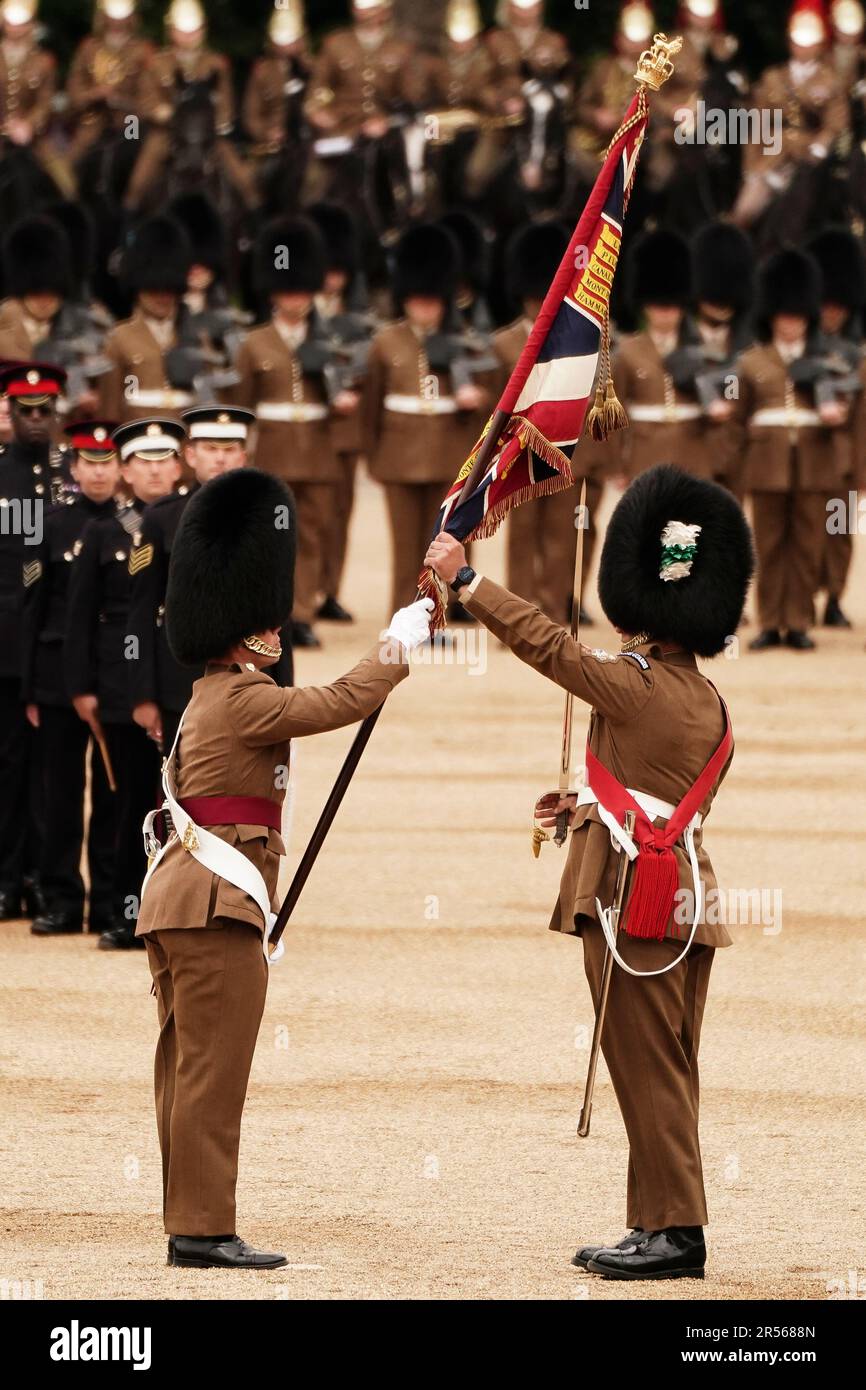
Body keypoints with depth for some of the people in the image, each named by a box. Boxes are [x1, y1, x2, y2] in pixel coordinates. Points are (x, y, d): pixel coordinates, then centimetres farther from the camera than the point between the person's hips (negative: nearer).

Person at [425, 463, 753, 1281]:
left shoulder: (634, 685, -14)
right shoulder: (707, 703, 11)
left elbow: (545, 643, -9)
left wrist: (464, 579, -2)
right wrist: (590, 807, 28)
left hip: (632, 903, -9)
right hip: (686, 901, 9)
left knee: (648, 1070, -5)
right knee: (667, 1074, 12)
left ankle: (674, 1231, -4)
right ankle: (664, 1229, 16)